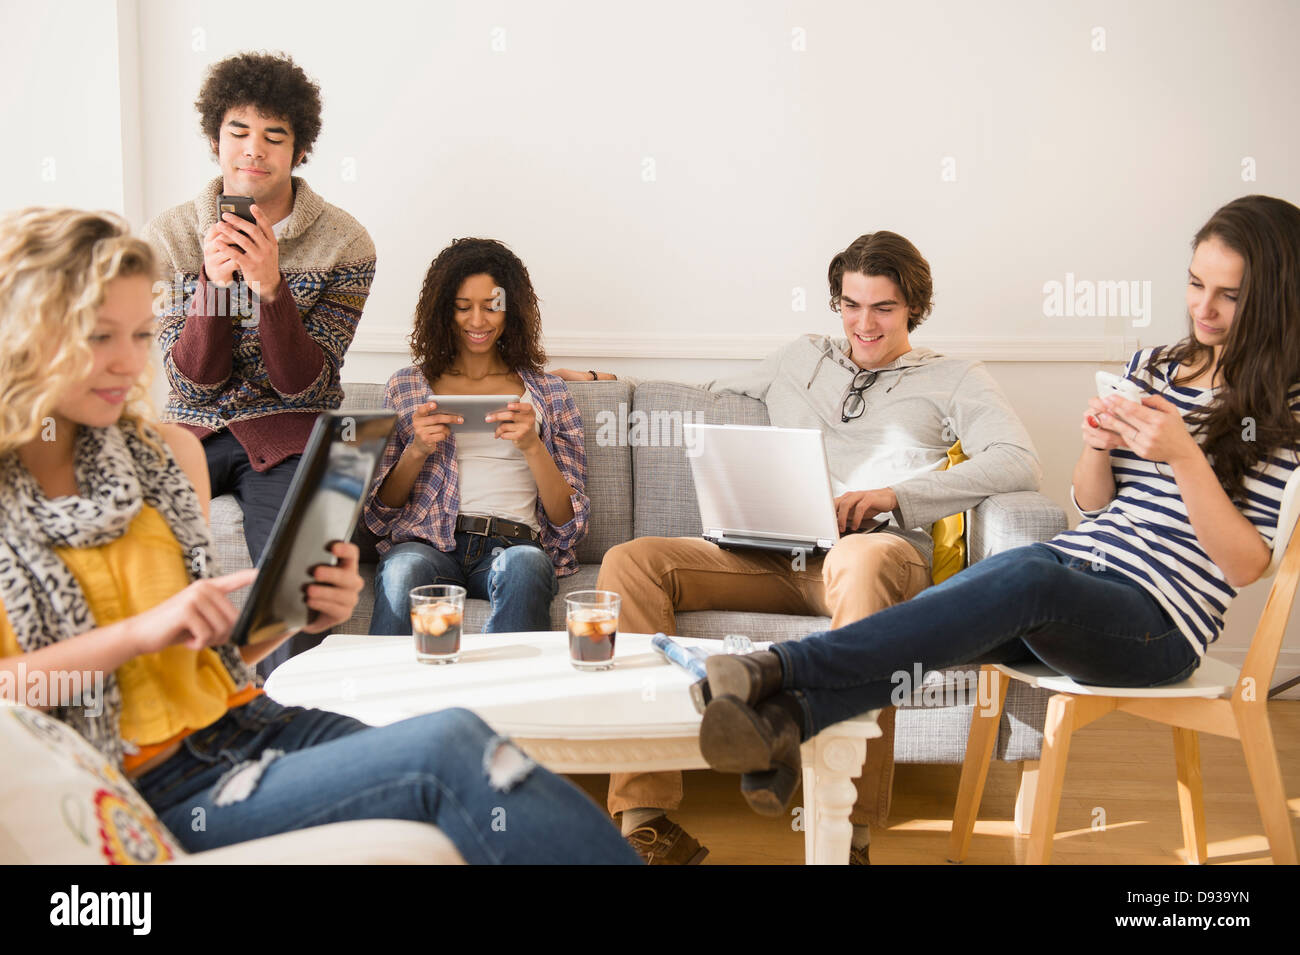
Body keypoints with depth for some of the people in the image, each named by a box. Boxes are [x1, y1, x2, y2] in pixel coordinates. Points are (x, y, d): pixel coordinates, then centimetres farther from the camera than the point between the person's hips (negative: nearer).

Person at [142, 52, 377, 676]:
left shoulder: (343, 243, -3)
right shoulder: (170, 237, 3)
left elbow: (302, 382, -7)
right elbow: (195, 378, -2)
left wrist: (271, 288, -23)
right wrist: (213, 283, -19)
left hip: (286, 436, -2)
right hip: (186, 429, 2)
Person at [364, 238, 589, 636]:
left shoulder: (548, 393, 16)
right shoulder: (406, 387, 18)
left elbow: (566, 519, 8)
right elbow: (381, 508, 16)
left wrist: (531, 446, -8)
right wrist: (417, 450, -3)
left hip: (515, 545, 0)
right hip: (428, 543, 0)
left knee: (524, 566, -37)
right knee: (403, 570, -36)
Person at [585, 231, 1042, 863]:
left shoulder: (953, 380, 17)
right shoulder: (800, 359, 30)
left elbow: (1018, 464, 0)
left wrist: (893, 494, -12)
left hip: (879, 550, -4)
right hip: (773, 558, 4)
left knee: (862, 559, -43)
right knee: (631, 562, -21)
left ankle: (851, 834, -41)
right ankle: (645, 819, -27)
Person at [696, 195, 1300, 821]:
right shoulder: (1150, 367, 18)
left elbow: (1246, 565, -7)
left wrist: (1185, 457, -19)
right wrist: (1098, 446, -2)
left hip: (1159, 624, -6)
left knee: (1025, 579, -38)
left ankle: (778, 668, -48)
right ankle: (787, 717, -50)